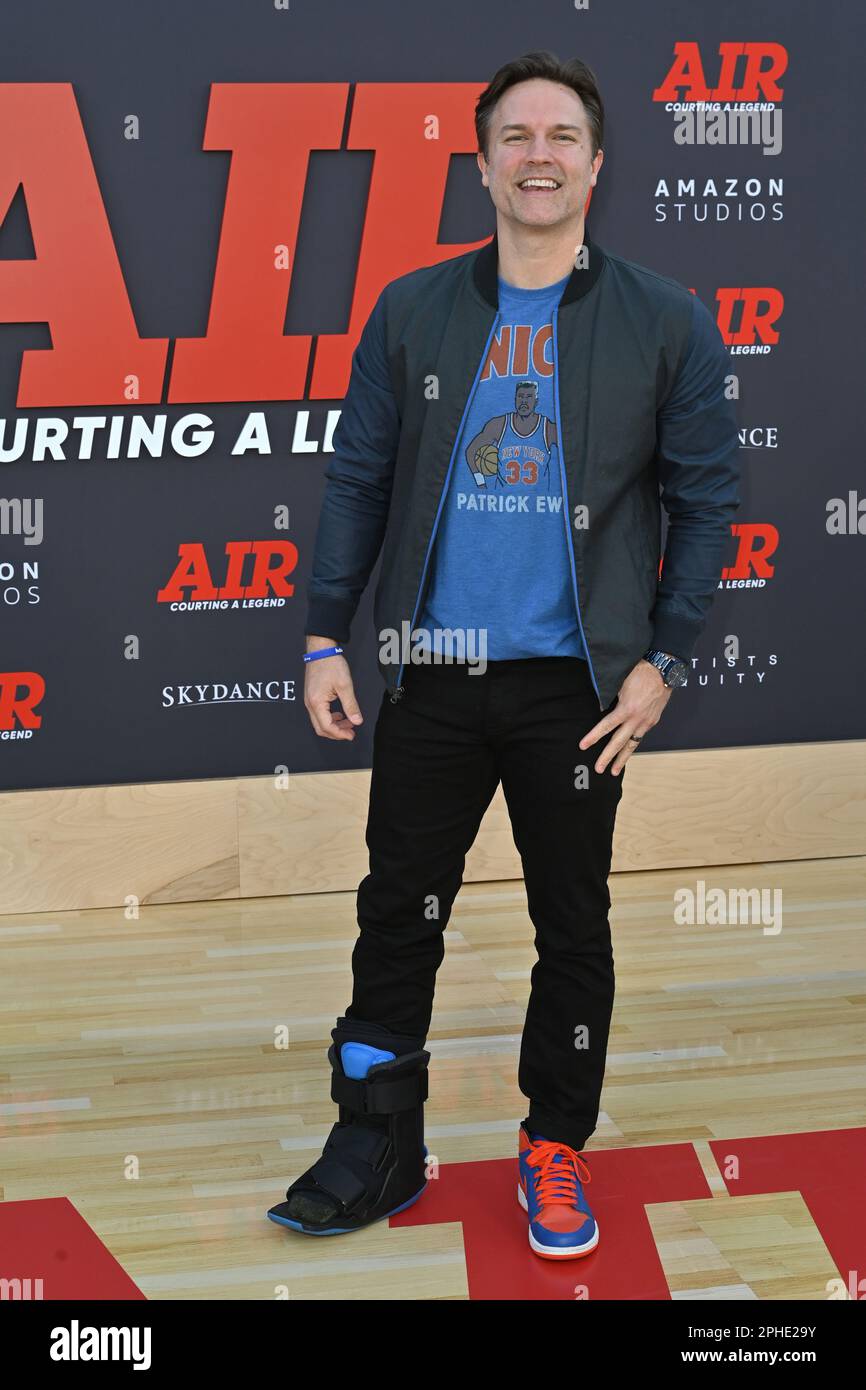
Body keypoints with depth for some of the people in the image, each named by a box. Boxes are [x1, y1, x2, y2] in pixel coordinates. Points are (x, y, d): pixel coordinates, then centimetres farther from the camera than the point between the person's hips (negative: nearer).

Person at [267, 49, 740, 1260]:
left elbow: (705, 499, 1)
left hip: (574, 684, -1)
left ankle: (557, 1149, 28)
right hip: (431, 671, 2)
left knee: (573, 925, 10)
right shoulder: (411, 312, 4)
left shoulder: (667, 324, -1)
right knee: (397, 912, 9)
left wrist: (662, 659, -5)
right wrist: (326, 635, 0)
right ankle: (377, 1146, 26)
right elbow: (358, 479, 6)